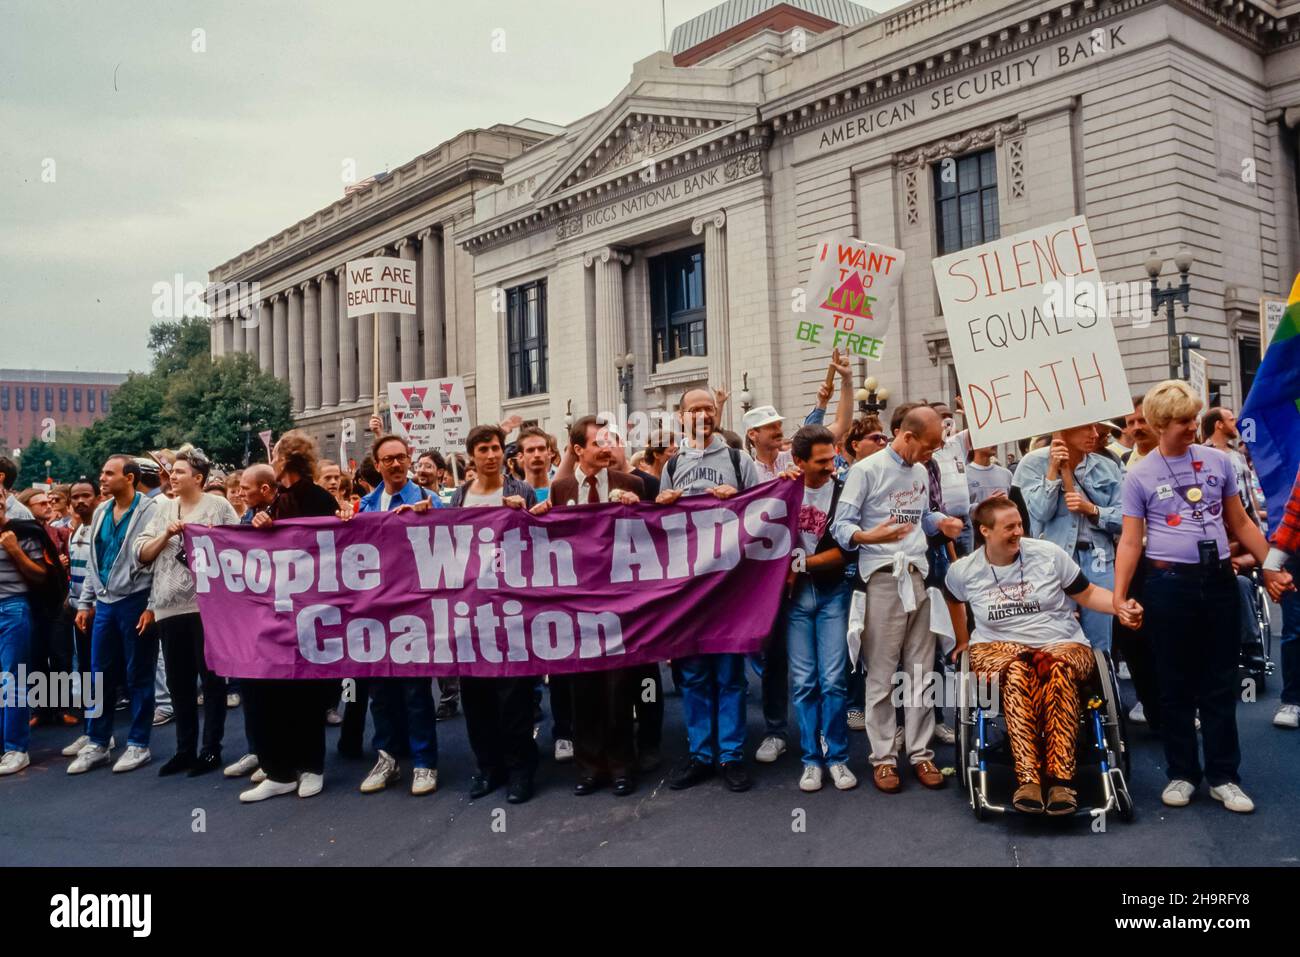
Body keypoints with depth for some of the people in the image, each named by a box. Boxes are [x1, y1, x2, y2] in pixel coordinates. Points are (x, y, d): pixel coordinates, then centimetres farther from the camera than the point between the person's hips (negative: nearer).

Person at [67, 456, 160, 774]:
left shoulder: (150, 511, -11)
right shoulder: (101, 512, 11)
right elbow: (93, 561, 18)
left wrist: (152, 606, -15)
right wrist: (85, 602, 15)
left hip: (135, 602, -7)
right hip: (105, 603, 7)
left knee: (138, 677, 4)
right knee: (101, 675, 11)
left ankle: (138, 745, 14)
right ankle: (98, 744, 22)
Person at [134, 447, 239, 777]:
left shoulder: (219, 506, 0)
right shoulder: (163, 509, 15)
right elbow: (141, 554, 10)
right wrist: (167, 534, -4)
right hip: (169, 607, 5)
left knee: (211, 678, 2)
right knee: (178, 682, 12)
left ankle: (212, 748, 11)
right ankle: (185, 748, 23)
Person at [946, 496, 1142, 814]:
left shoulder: (1049, 553, 2)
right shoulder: (963, 571, 5)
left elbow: (1088, 594, 8)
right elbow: (954, 600, 27)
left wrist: (1120, 606, -10)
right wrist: (962, 642, 28)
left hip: (1063, 644, 0)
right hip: (998, 648, 0)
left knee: (1058, 669, -39)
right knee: (1017, 670, -39)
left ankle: (1061, 779, -44)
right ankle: (1027, 779, -46)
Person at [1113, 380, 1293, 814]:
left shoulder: (1218, 461, 6)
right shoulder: (1139, 476, -2)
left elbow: (1240, 523, 13)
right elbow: (1130, 541, -4)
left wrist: (1271, 568, 9)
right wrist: (1119, 596, -13)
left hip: (1219, 580, 3)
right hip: (1169, 584, -2)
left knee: (1220, 684, 8)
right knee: (1176, 684, 7)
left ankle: (1223, 776, 18)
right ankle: (1182, 773, 18)